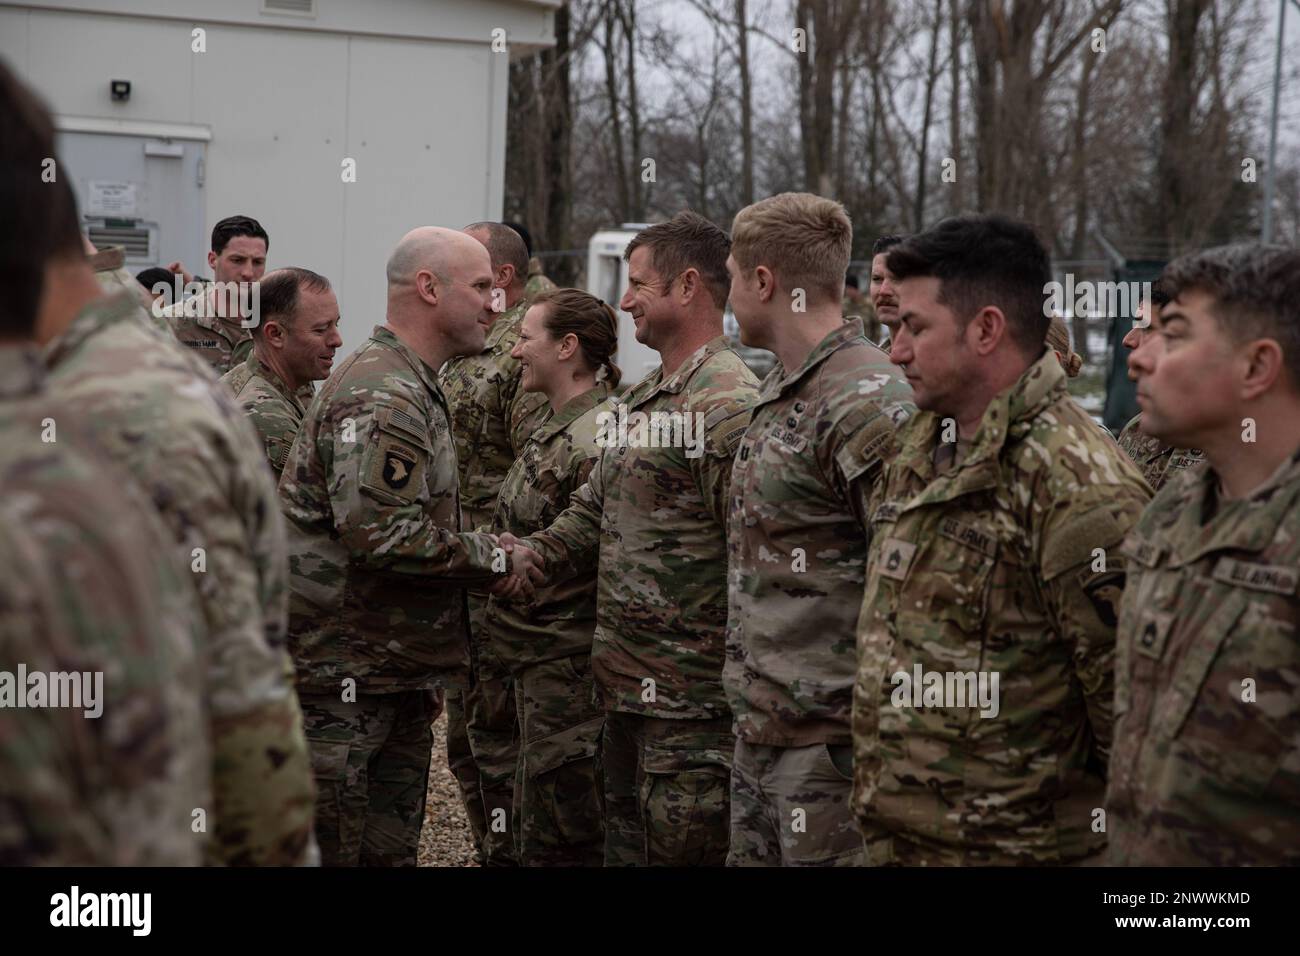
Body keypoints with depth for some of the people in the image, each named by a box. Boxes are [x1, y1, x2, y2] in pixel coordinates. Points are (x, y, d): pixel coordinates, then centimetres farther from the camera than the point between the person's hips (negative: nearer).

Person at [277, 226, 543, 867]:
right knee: (333, 846, -4)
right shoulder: (383, 398, -18)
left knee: (393, 847, 14)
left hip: (396, 672, 11)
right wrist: (494, 556, -15)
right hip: (343, 670, -11)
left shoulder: (412, 388, 19)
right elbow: (383, 533, -26)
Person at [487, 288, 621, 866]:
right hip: (539, 658, 10)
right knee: (538, 823, 19)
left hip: (567, 660, -10)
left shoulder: (596, 437, -19)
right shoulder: (555, 423, 12)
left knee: (556, 838, -2)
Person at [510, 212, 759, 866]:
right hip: (624, 685, 10)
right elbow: (594, 510, 22)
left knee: (679, 846, -1)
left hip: (690, 699, -10)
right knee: (624, 843, 18)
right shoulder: (639, 401, 15)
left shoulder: (729, 406, -17)